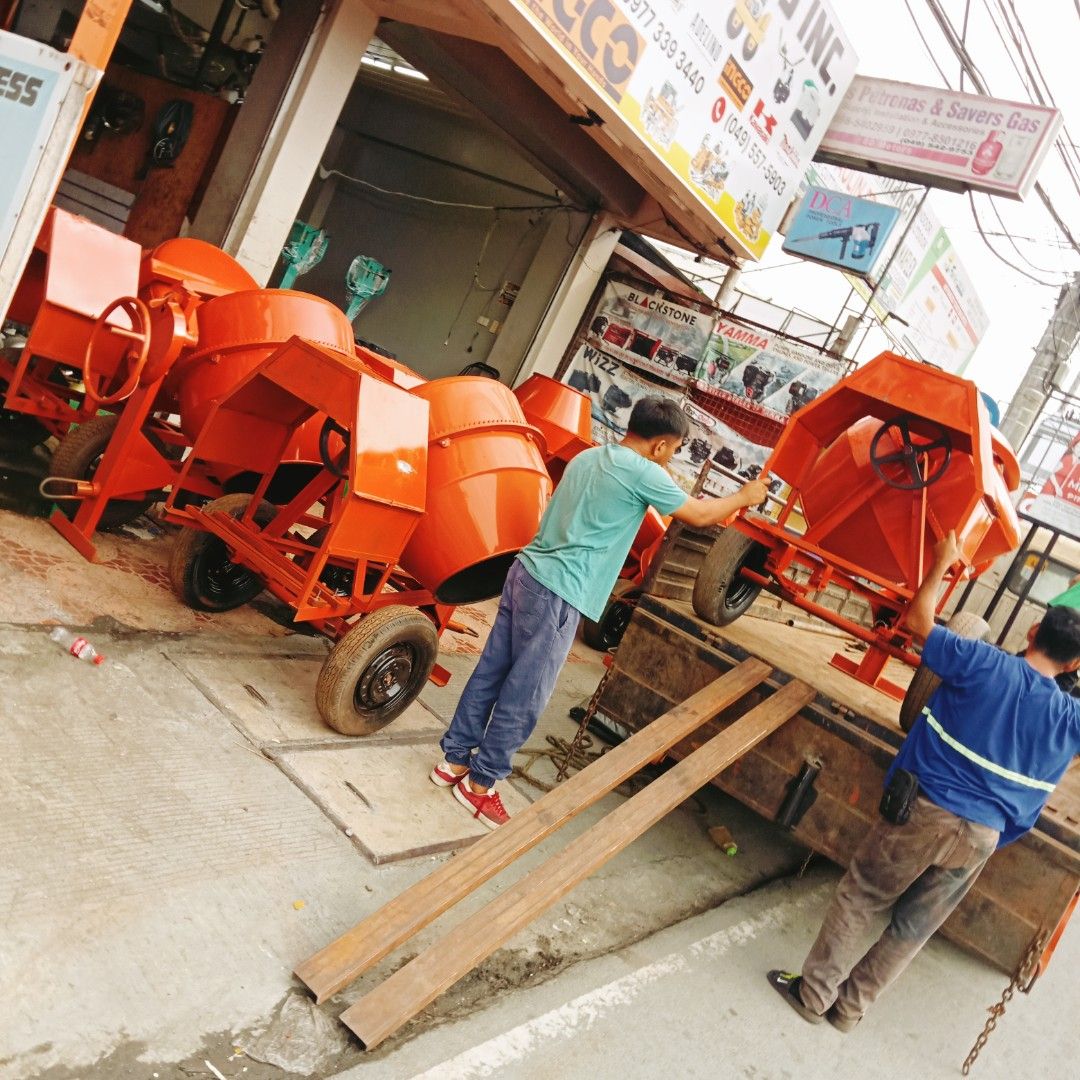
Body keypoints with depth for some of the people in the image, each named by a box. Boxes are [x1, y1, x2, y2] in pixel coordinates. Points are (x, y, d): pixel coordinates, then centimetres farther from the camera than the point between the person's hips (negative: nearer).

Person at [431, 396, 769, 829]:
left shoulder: (587, 457, 15)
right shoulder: (644, 473, -9)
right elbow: (699, 515, 1)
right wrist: (744, 497, 19)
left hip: (526, 571, 9)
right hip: (558, 594, -8)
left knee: (490, 672, 15)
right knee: (524, 695, 3)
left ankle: (454, 759, 25)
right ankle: (480, 783, 14)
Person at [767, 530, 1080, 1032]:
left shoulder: (984, 663, -11)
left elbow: (918, 619, -2)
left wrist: (943, 563, 11)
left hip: (924, 811, -3)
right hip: (982, 838, 3)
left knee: (858, 899, 13)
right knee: (913, 926, 16)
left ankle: (815, 992, 19)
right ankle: (850, 1005, 26)